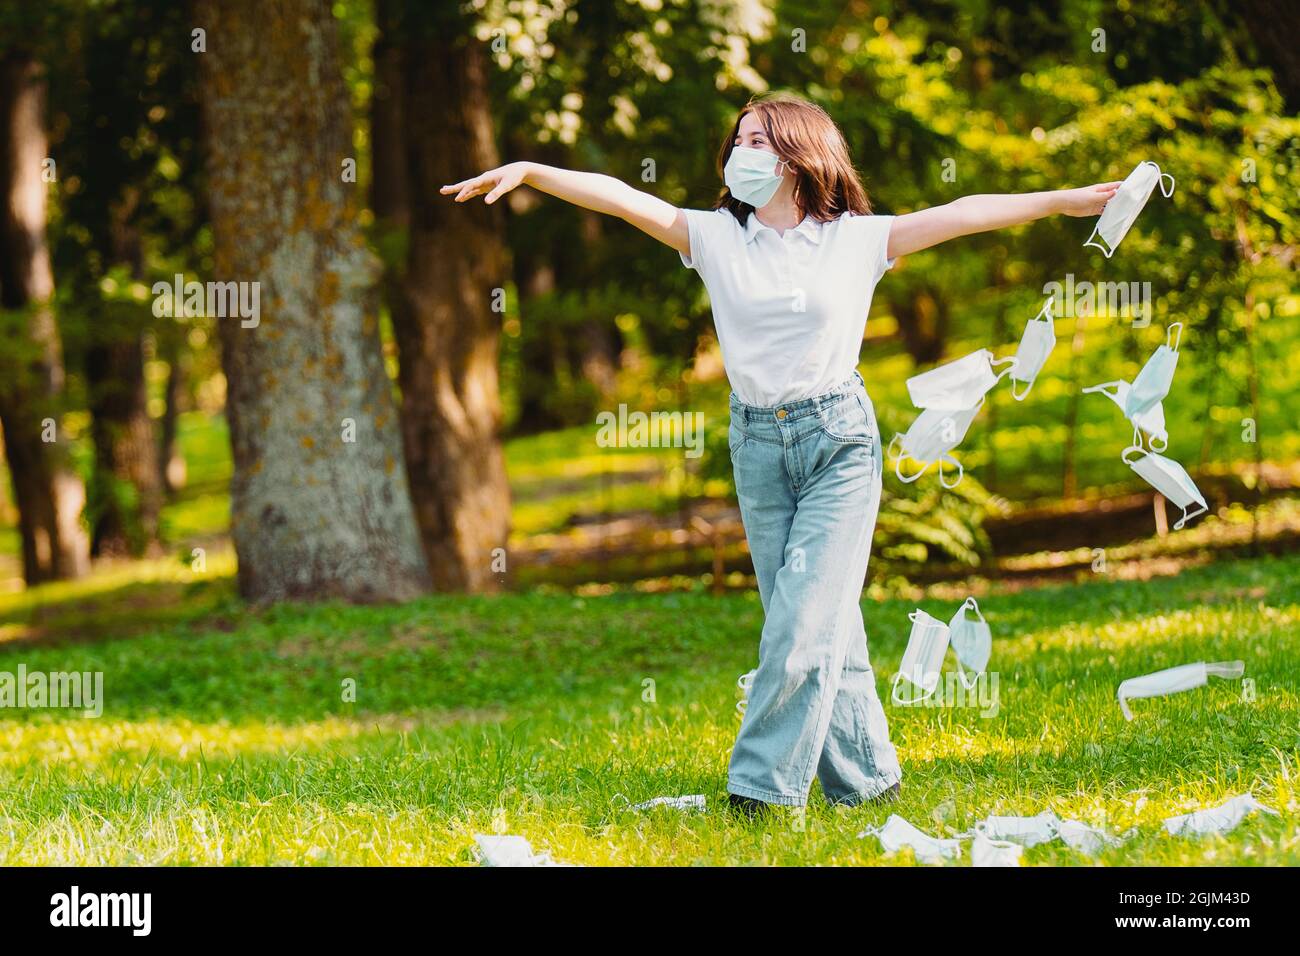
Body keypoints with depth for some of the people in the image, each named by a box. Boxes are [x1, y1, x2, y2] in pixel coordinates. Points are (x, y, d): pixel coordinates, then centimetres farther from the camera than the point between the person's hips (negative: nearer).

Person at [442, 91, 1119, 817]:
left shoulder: (858, 240, 2)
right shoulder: (715, 237, 6)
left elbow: (965, 214, -1)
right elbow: (622, 199, -2)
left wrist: (1064, 201, -5)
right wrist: (530, 173, -12)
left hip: (840, 438, -3)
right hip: (758, 445, 3)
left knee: (806, 619, -11)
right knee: (823, 625, 6)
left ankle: (765, 785, -8)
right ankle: (866, 778, 14)